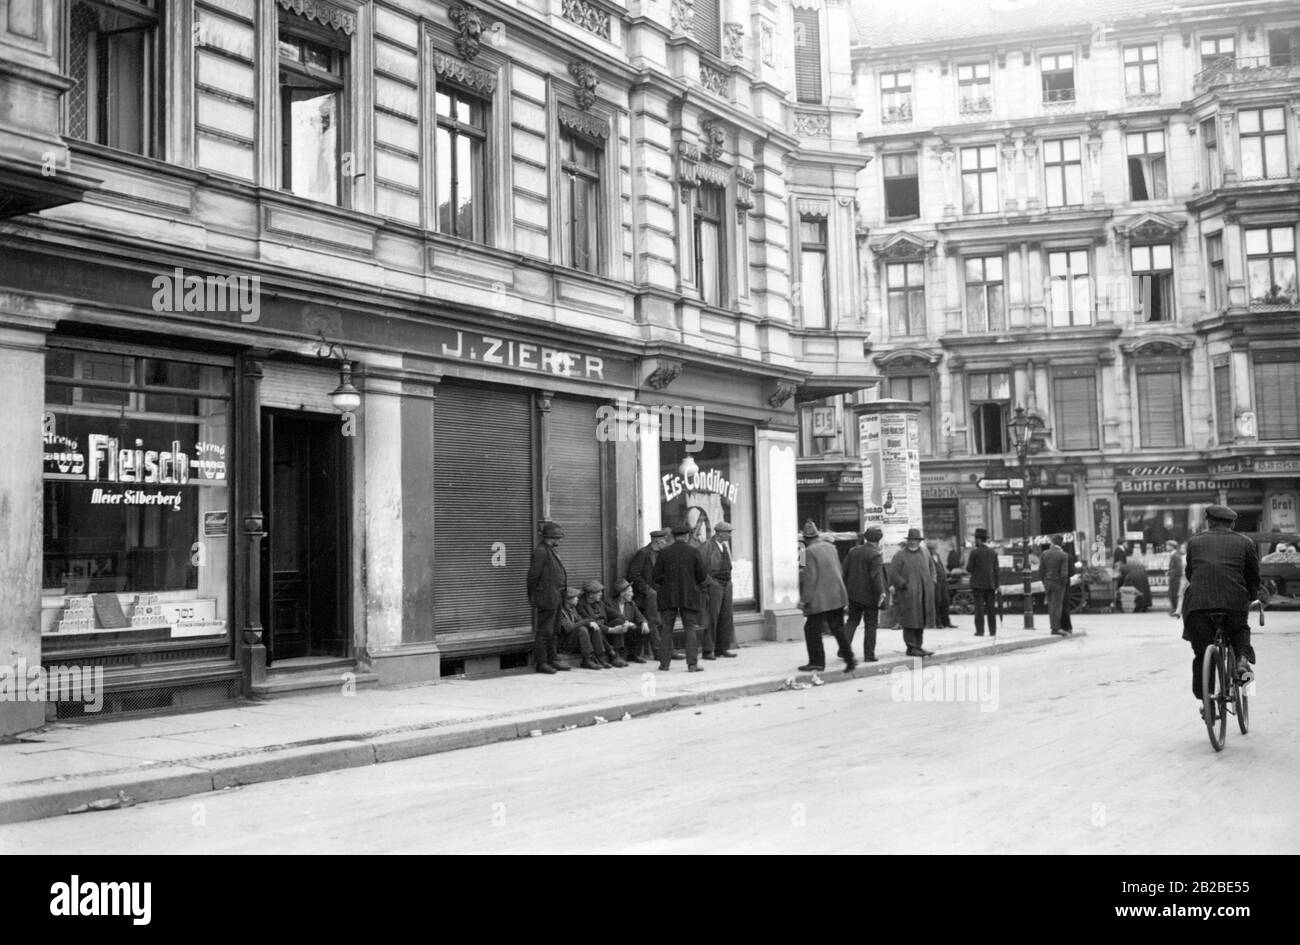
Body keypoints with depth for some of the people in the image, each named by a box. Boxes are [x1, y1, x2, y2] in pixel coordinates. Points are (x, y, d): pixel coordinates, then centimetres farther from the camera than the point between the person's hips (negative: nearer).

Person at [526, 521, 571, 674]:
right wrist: (532, 595, -12)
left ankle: (552, 660, 22)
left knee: (552, 632, 15)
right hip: (546, 598, -10)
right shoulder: (540, 551, -15)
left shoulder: (551, 551, 17)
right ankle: (540, 663, -1)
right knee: (544, 631, -5)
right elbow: (533, 575, -16)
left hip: (555, 598, 10)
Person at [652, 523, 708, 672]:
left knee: (666, 629, 9)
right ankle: (692, 663, -3)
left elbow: (657, 577, -2)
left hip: (668, 597, 1)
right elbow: (702, 576, -3)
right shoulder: (693, 552, -5)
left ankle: (664, 662, 8)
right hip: (689, 596, -1)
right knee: (691, 629, 3)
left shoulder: (664, 553, -2)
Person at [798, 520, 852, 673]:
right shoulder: (830, 547, 9)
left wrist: (804, 599, -11)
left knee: (812, 630, 5)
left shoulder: (810, 551, -13)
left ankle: (817, 662, 8)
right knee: (838, 629, 13)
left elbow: (810, 578, -16)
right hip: (837, 596, 7)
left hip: (820, 599, -7)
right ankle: (849, 659, 10)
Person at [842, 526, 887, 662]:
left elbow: (844, 570, 10)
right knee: (870, 624, 5)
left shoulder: (853, 551, 5)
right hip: (869, 595, -5)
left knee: (852, 620, 15)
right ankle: (869, 654, 8)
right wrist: (881, 592, -24)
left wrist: (845, 587, 19)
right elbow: (876, 576, -24)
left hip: (853, 593, 5)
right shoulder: (875, 556, -15)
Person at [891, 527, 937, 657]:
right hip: (908, 594, -6)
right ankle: (911, 647, 0)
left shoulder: (925, 553, 12)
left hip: (924, 593, 7)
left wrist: (931, 581, 13)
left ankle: (918, 646, 22)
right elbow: (893, 573, -11)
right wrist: (904, 584, -15)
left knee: (922, 621, 12)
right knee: (910, 621, -5)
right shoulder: (900, 555, -7)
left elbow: (931, 567, 27)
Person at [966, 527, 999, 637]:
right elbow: (996, 570, 6)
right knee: (991, 608, 8)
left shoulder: (974, 552, -9)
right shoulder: (993, 552, 5)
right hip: (990, 584, 4)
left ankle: (980, 630, -3)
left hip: (978, 584, -4)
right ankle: (992, 630, 9)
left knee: (979, 608, -1)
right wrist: (996, 585, 10)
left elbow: (969, 569, -10)